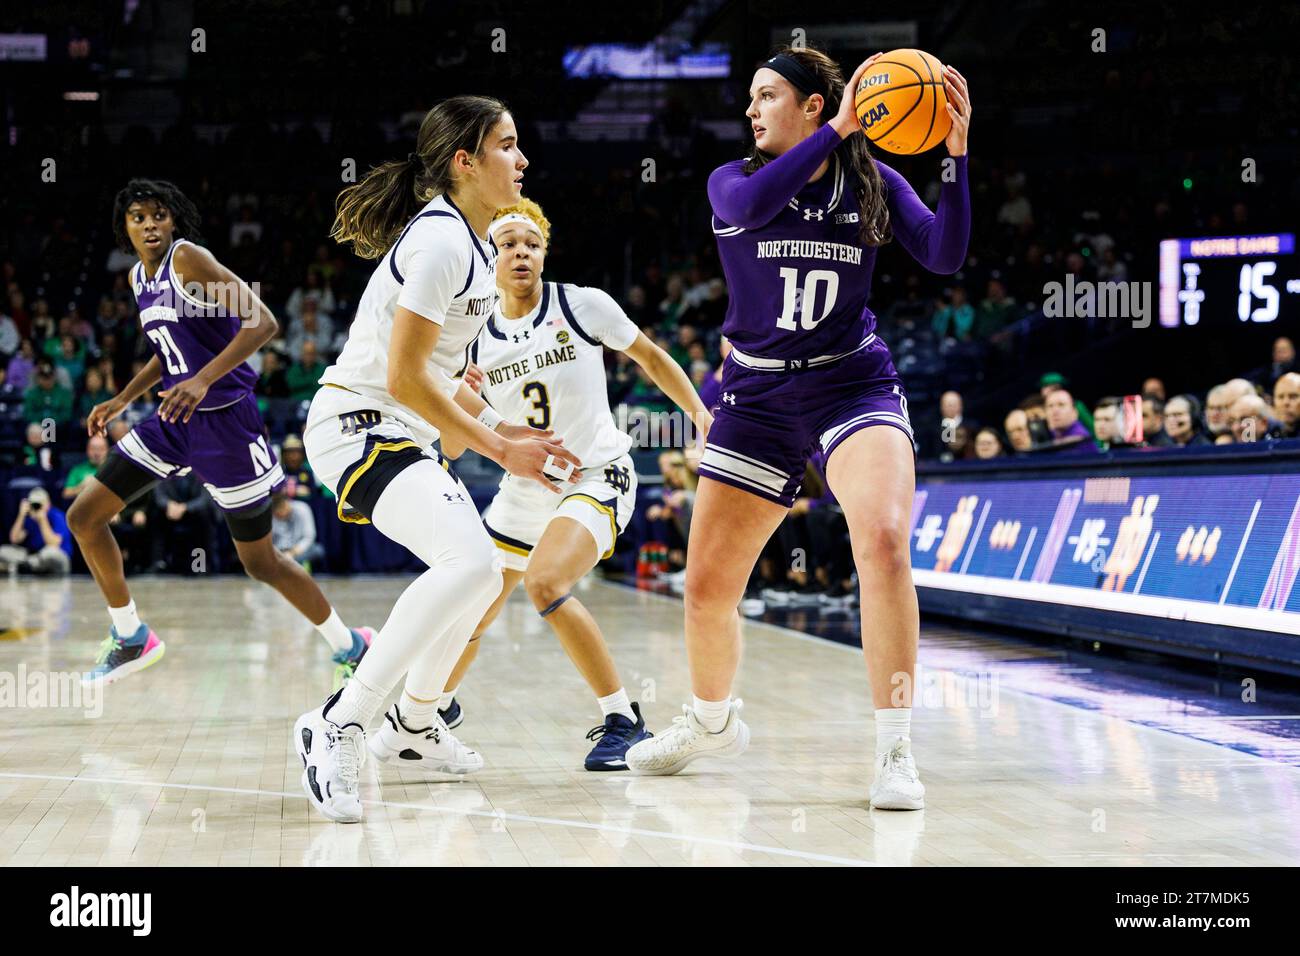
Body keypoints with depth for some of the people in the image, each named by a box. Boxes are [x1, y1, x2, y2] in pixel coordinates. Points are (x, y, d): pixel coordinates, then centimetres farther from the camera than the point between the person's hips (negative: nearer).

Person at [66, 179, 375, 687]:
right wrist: (121, 400, 21)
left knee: (261, 562, 0)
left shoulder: (189, 258, -15)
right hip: (174, 417, 8)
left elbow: (262, 322, -25)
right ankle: (131, 639, 17)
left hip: (223, 420, -8)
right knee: (83, 516, 3)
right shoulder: (139, 277, 10)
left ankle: (350, 646, 19)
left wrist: (203, 380, -33)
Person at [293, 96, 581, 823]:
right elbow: (404, 377, -23)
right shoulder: (440, 241, -19)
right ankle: (338, 724, -23)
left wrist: (504, 430, 13)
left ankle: (413, 727, 38)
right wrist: (499, 449, -18)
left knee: (480, 570, 21)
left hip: (404, 430, 11)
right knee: (472, 562, -28)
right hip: (357, 426, -11)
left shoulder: (474, 243, 12)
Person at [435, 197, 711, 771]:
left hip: (598, 477, -5)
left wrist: (700, 412, -7)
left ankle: (623, 720, -21)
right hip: (525, 488, 5)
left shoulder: (582, 306, -9)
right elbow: (450, 448, 1)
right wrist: (460, 401, -20)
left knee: (545, 583, -31)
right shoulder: (476, 340, 0)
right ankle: (439, 705, 45)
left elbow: (651, 357, 4)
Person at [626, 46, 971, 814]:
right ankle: (712, 722, 36)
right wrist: (840, 131, -28)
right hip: (759, 397, 2)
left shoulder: (873, 182, 1)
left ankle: (896, 752, -21)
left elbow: (945, 256, -12)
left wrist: (955, 156, -23)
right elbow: (752, 205, -24)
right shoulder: (733, 181, 1)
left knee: (883, 539, -29)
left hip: (854, 385, -2)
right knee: (707, 587, 5)